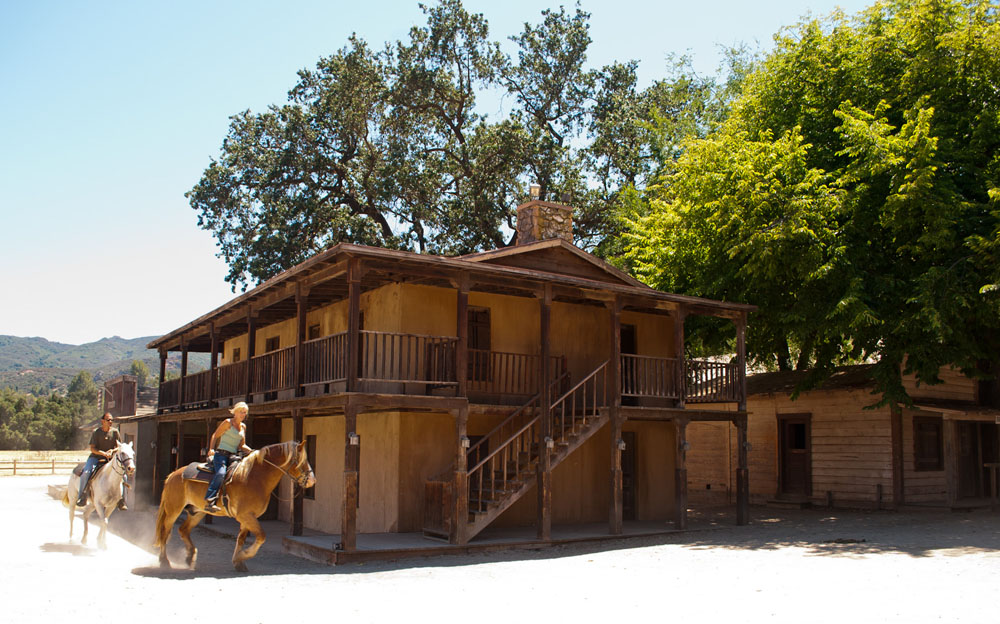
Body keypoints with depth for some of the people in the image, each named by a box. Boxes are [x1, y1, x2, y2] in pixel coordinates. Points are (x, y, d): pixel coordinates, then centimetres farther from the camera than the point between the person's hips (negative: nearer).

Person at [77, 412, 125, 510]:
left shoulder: (115, 431, 4)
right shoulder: (96, 432, -1)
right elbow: (92, 449, -6)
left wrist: (112, 451, -15)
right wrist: (104, 453, -21)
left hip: (110, 459, 2)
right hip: (96, 457, -1)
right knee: (86, 472, -29)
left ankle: (121, 502, -8)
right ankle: (82, 498, -17)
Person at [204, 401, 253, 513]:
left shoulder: (243, 427, 19)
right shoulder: (228, 422, 1)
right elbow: (215, 436, 1)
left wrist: (252, 451, 2)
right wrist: (211, 449, -14)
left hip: (233, 456, 7)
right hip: (221, 454, -7)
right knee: (221, 473, -33)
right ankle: (209, 501, -40)